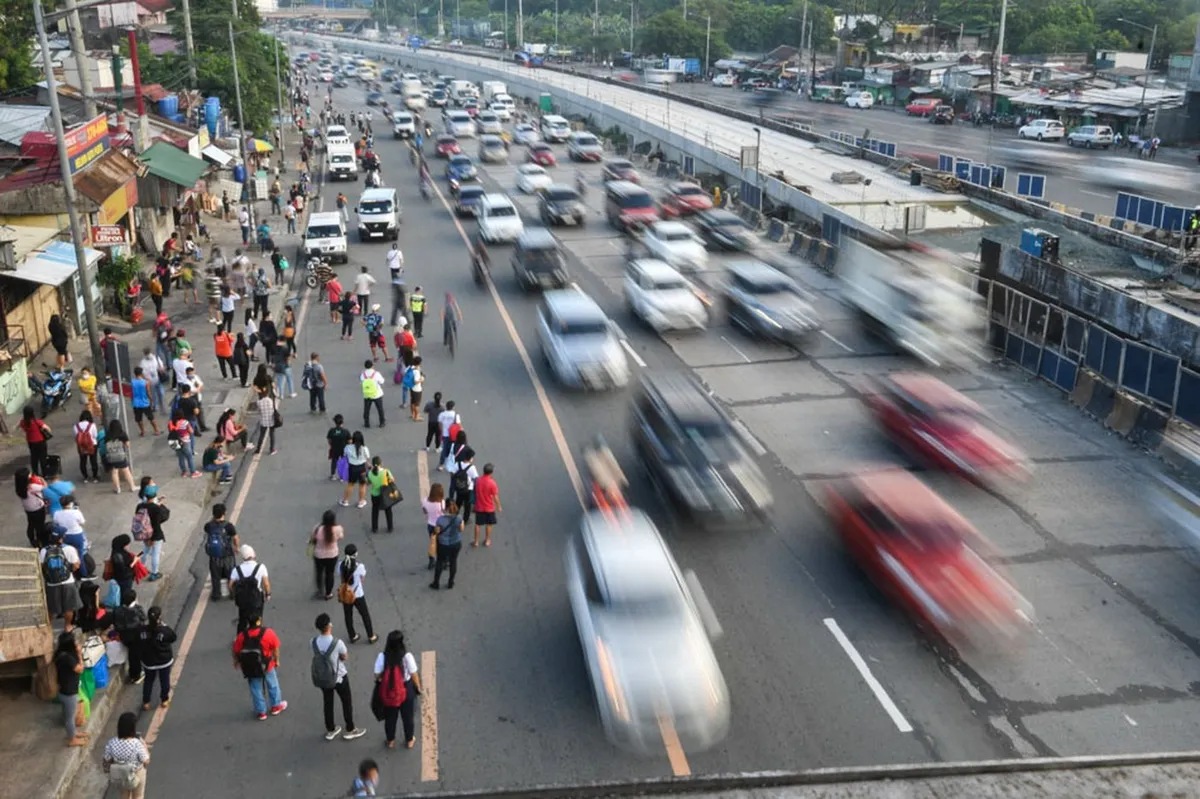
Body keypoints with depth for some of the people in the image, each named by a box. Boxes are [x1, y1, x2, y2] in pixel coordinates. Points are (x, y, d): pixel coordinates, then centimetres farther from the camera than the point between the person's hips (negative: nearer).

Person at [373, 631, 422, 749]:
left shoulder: (382, 656, -22)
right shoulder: (407, 656, -24)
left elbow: (377, 675, -12)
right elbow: (414, 675, -14)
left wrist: (380, 681, 12)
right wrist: (418, 688, 4)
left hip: (388, 690, 1)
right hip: (406, 689, -1)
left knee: (390, 716, 24)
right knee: (407, 715, 22)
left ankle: (390, 741, 42)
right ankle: (409, 740, 40)